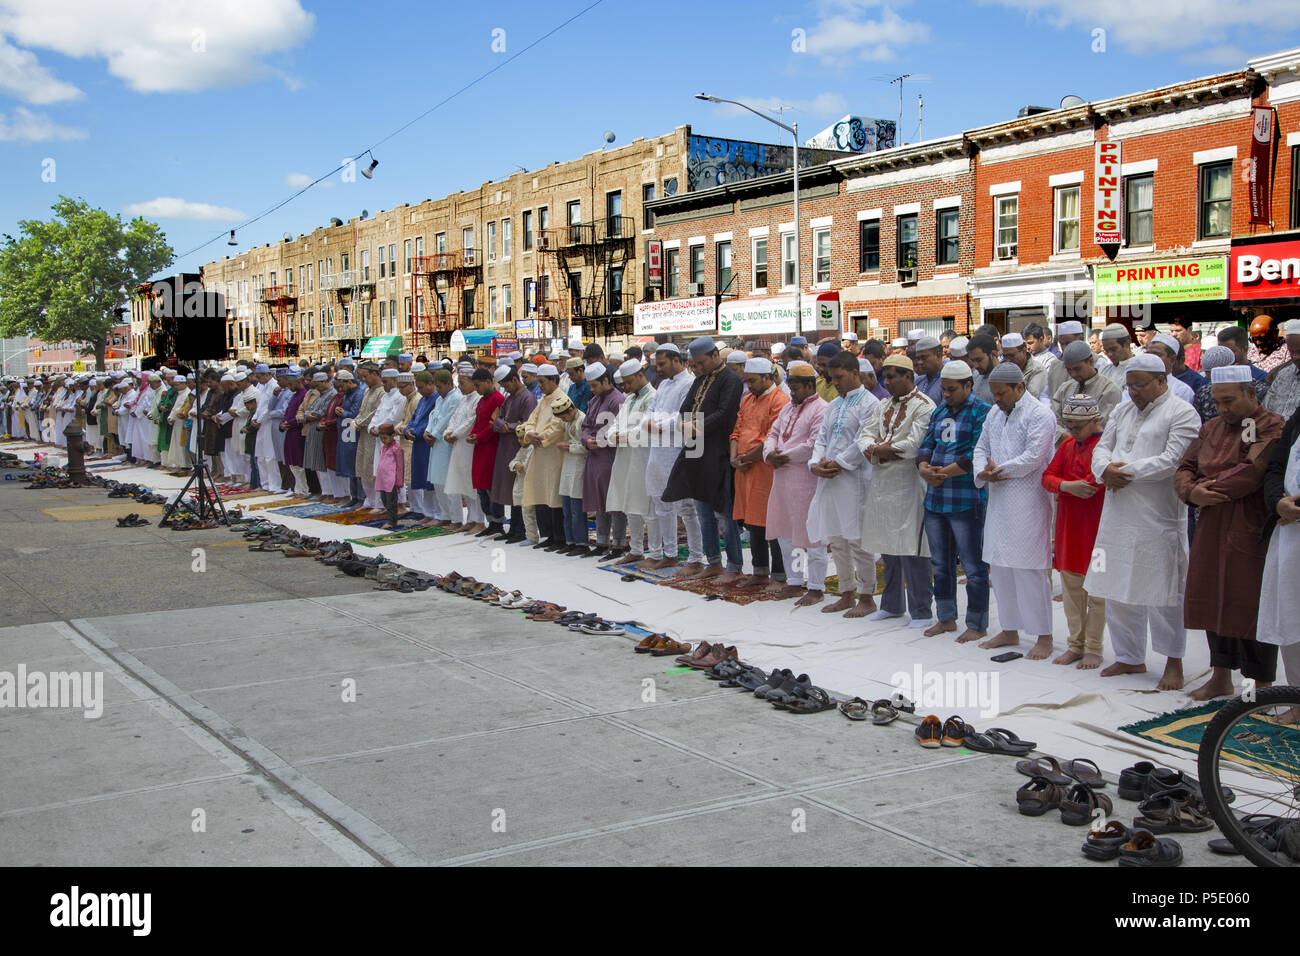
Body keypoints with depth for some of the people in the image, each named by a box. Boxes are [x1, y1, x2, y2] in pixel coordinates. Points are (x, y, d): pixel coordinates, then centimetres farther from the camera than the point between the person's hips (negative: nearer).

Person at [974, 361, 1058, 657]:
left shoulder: (1040, 415, -10)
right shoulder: (994, 413, 14)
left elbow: (1032, 458, -18)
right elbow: (981, 448, 15)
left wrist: (998, 471, -9)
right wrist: (983, 472, -6)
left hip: (1028, 502, -8)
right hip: (999, 500, 8)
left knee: (1031, 569, -5)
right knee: (1000, 566, 12)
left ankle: (1044, 636, 4)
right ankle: (1009, 630, 24)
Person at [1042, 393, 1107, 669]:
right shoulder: (1067, 445, 13)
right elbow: (1048, 476, 5)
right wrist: (1067, 486, -12)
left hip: (1096, 523, -7)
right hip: (1067, 523, 7)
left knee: (1096, 589, 0)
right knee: (1070, 585, 11)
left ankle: (1094, 649, 8)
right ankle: (1075, 644, 22)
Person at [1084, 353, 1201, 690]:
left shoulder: (1182, 414, -4)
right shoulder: (1122, 411, 17)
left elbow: (1172, 461, -14)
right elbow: (1102, 447, 13)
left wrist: (1125, 471, -14)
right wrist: (1107, 468, -9)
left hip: (1158, 516, -7)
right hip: (1118, 514, 7)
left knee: (1161, 591, -2)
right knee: (1118, 587, 10)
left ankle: (1173, 662, 11)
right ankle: (1130, 657, 22)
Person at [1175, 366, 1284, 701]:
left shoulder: (1273, 427, -8)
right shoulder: (1212, 427, 14)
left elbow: (1254, 472, -21)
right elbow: (1185, 468, 10)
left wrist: (1210, 486, -12)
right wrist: (1192, 492, -11)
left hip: (1251, 532, -7)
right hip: (1211, 531, 7)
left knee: (1251, 606, -3)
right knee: (1214, 601, 12)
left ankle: (1262, 687, 9)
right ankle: (1221, 678, 25)